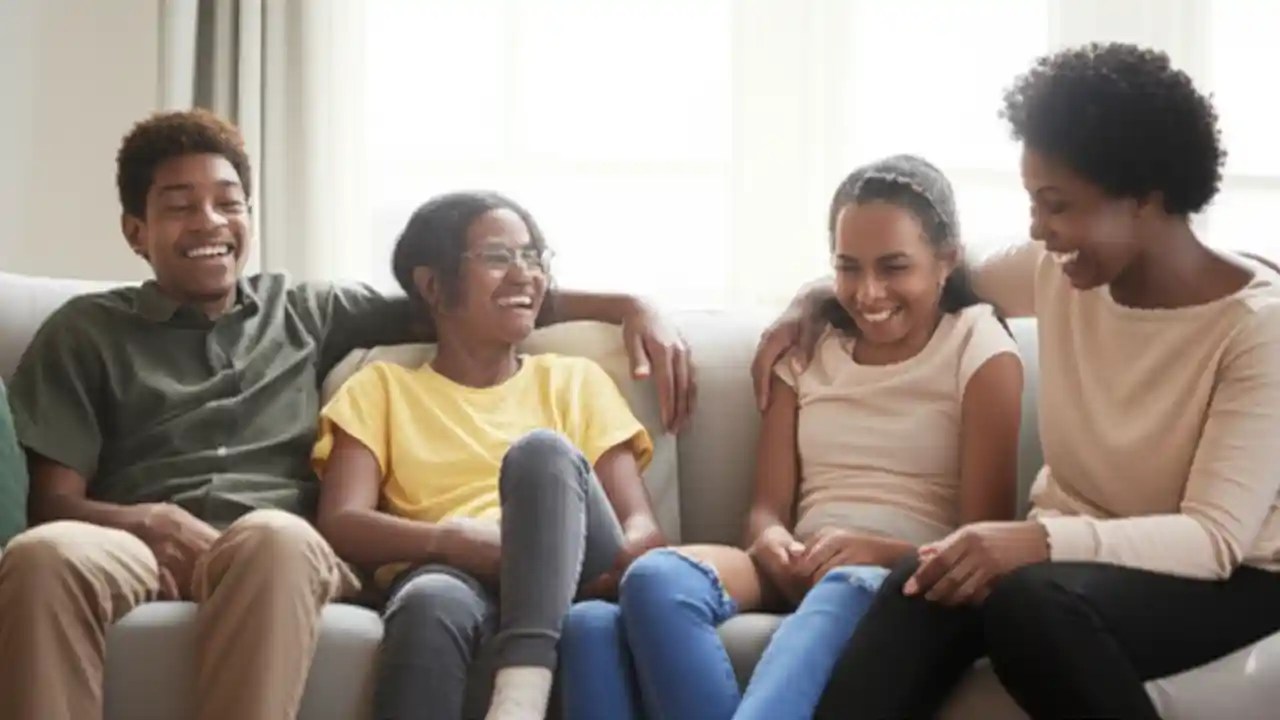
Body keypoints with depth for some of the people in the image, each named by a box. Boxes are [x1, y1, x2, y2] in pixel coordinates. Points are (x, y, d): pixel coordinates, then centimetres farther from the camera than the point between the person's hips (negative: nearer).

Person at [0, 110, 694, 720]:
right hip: (142, 548, -1)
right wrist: (149, 522, -12)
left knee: (274, 536, -40)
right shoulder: (87, 330, 21)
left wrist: (628, 305, 19)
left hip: (280, 555, 1)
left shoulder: (307, 311, 28)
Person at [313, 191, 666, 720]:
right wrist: (456, 539, -17)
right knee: (431, 606, -39)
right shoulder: (382, 389, 21)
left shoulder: (576, 380, 24)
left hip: (569, 577, 1)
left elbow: (643, 527, 12)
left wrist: (609, 568, -14)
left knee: (543, 450, -30)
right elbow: (340, 526, 3)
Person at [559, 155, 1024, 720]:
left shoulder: (979, 349, 6)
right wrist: (771, 542, -15)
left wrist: (879, 551, -20)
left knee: (847, 592, -42)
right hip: (802, 573, 4)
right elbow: (768, 506, 10)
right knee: (655, 579, -30)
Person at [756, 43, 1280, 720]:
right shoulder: (1058, 272, -1)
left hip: (1218, 580, -5)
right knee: (925, 590, -30)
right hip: (1065, 553, 5)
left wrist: (1038, 539, -39)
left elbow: (1215, 538, -25)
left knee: (1028, 598, -38)